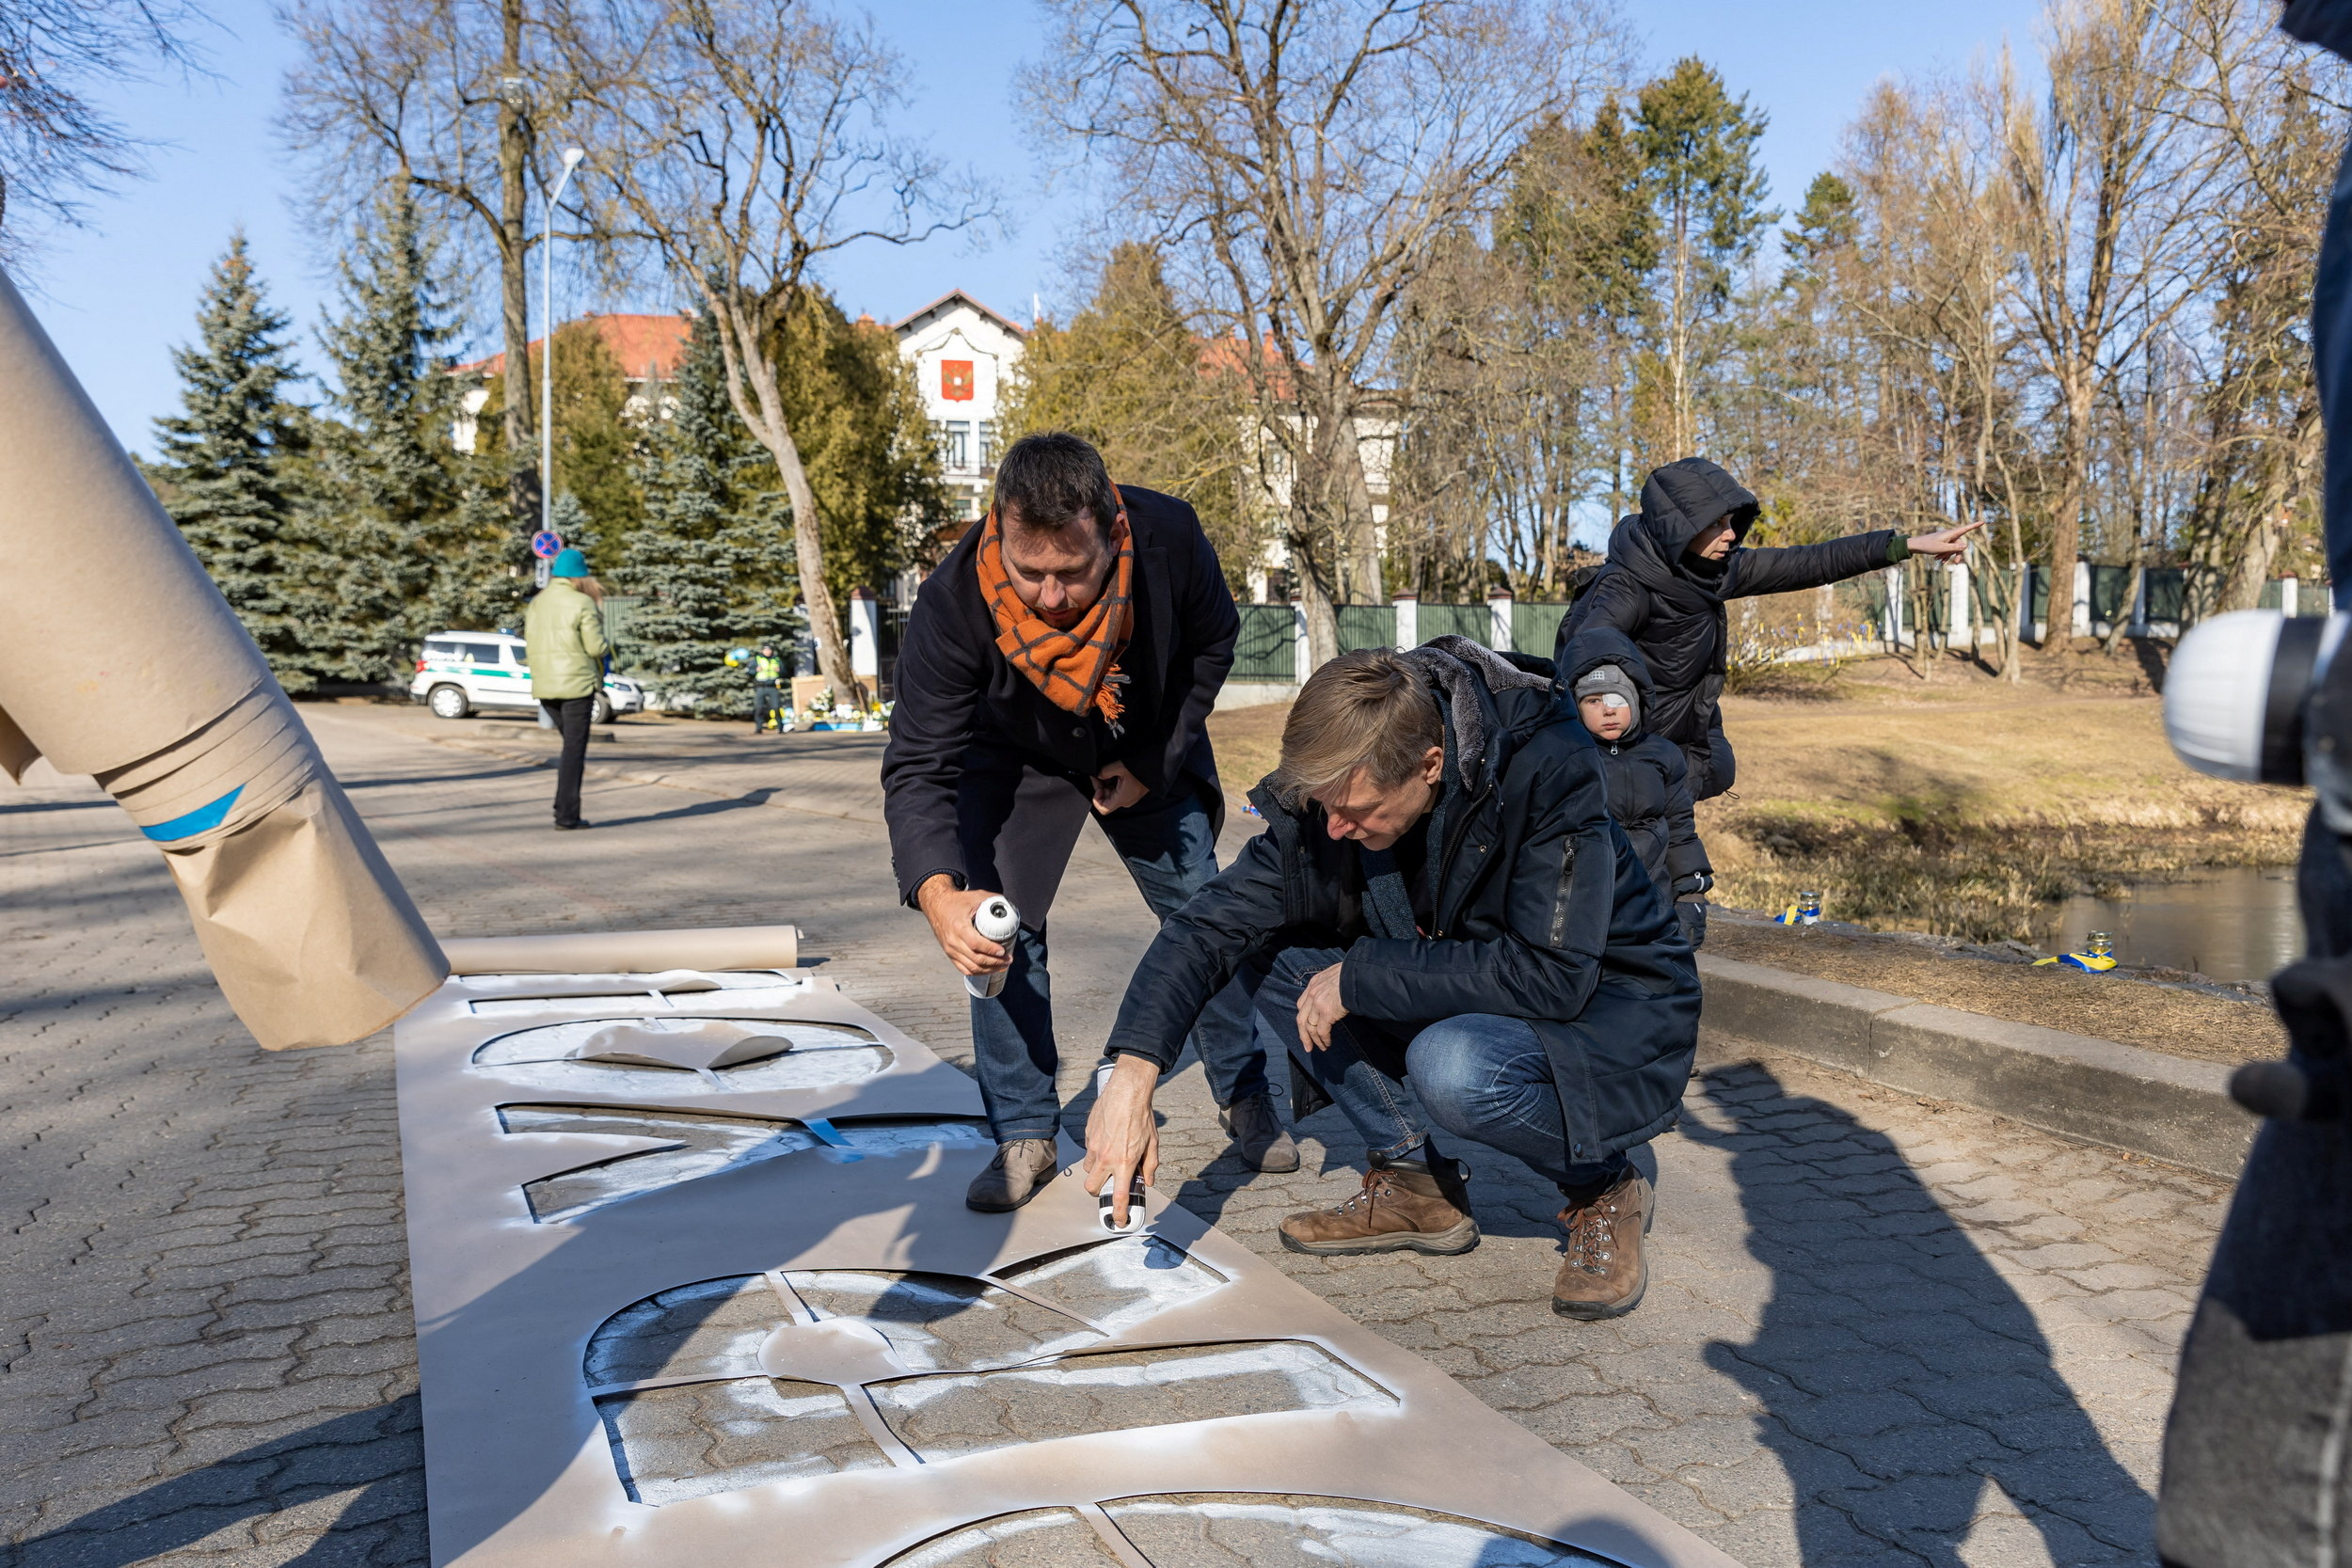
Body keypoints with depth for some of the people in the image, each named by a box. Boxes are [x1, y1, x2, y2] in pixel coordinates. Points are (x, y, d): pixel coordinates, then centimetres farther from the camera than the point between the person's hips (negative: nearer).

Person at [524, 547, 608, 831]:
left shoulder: (536, 602, 8)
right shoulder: (583, 603, -11)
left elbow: (530, 645, 11)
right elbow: (596, 647, -13)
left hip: (544, 687, 6)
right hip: (576, 683, -6)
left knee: (572, 744, 20)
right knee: (574, 749, -1)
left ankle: (564, 806, 14)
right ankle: (567, 815, -2)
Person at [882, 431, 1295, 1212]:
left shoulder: (1169, 537, -33)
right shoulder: (952, 603, -37)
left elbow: (1213, 642, -10)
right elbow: (918, 765, -36)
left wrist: (1154, 763, -13)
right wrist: (939, 894, -53)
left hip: (1147, 756, 1)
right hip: (1015, 758, -1)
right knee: (999, 928, -10)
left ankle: (1244, 1095, 24)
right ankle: (1025, 1137, 5)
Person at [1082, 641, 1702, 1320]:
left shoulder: (1548, 767, -29)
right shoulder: (1331, 794, -14)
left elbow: (1552, 974, -32)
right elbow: (1210, 924, -13)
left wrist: (1360, 976, -28)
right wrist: (1131, 1072, -27)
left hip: (1611, 1009, -6)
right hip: (1457, 1003, 6)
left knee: (1451, 1066, -35)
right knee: (1286, 968, -12)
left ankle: (1604, 1187, -4)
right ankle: (1415, 1182, 0)